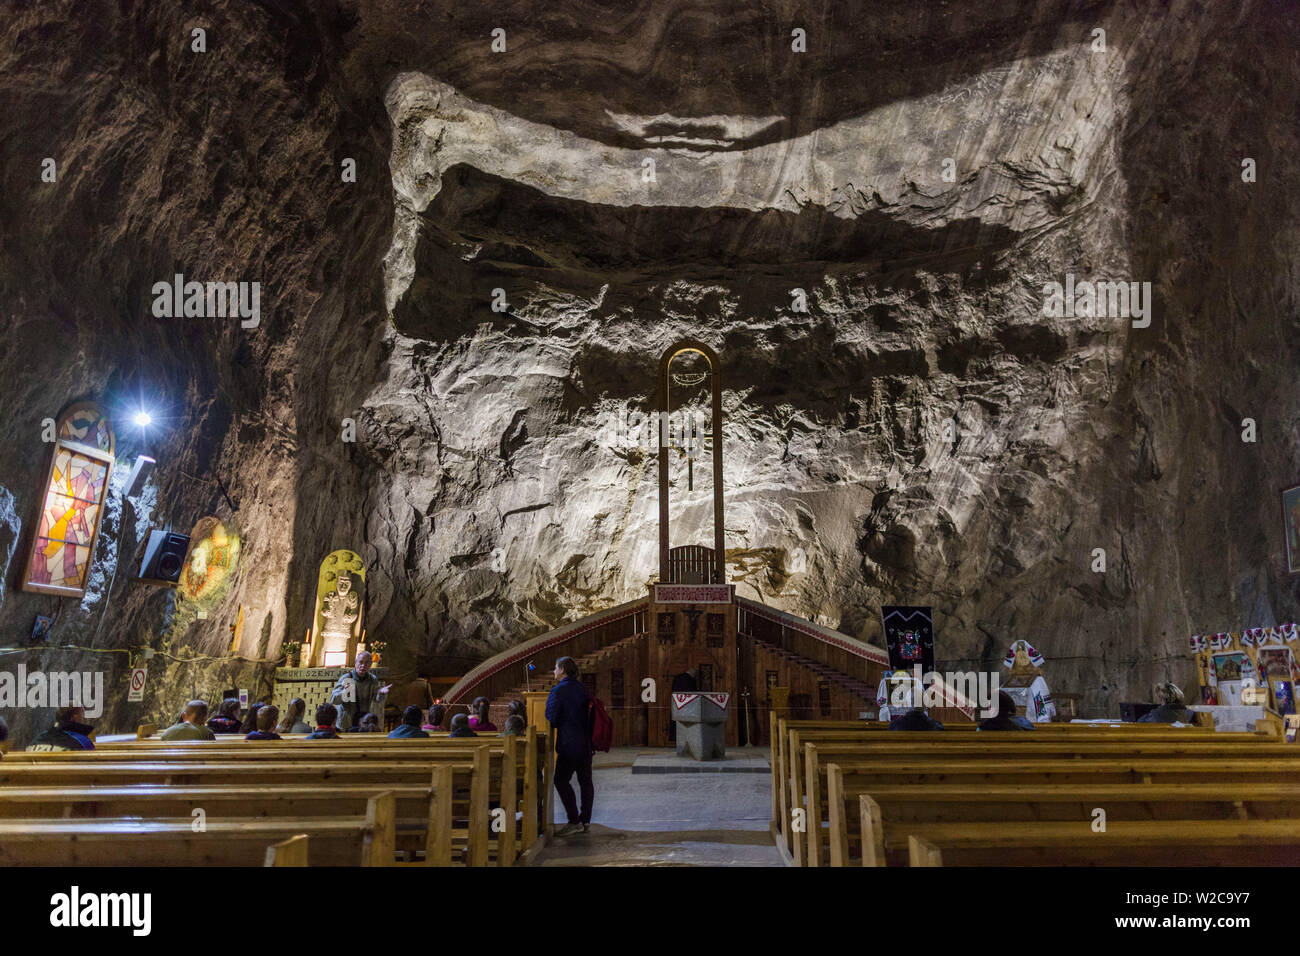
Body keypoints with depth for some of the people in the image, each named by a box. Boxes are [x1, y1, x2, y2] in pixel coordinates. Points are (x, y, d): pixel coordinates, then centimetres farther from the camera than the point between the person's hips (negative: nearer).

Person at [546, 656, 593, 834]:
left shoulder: (558, 690, -11)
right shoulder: (582, 688, 11)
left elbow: (551, 718, -12)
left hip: (569, 742, -8)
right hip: (586, 742, 8)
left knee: (561, 780, -1)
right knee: (585, 781, 11)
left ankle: (574, 820, -4)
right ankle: (585, 820, 16)